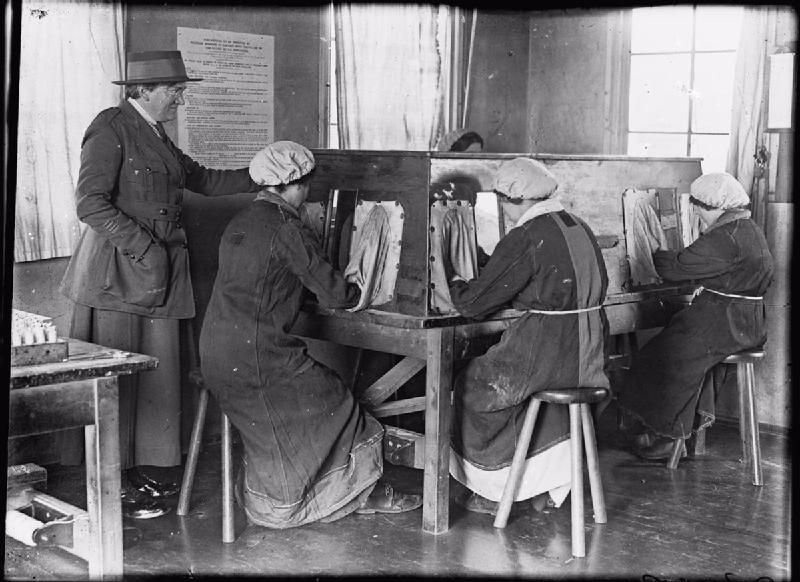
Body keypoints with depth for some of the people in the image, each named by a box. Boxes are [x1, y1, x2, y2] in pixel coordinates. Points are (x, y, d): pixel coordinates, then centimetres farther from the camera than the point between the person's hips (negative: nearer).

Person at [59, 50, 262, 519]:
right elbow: (91, 204, -15)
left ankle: (154, 471, 19)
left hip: (162, 273, 8)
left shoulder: (157, 136, 17)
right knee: (116, 379, -3)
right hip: (118, 269, -8)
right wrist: (143, 248, -18)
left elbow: (202, 179, 23)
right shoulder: (110, 129, -9)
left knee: (161, 375, 9)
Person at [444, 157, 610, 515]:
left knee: (472, 387, 14)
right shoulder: (580, 228, 9)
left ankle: (491, 492, 22)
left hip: (545, 354, -8)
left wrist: (453, 285, 11)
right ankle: (545, 487, 31)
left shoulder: (525, 240, -16)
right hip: (590, 356, 8)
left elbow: (473, 303, -14)